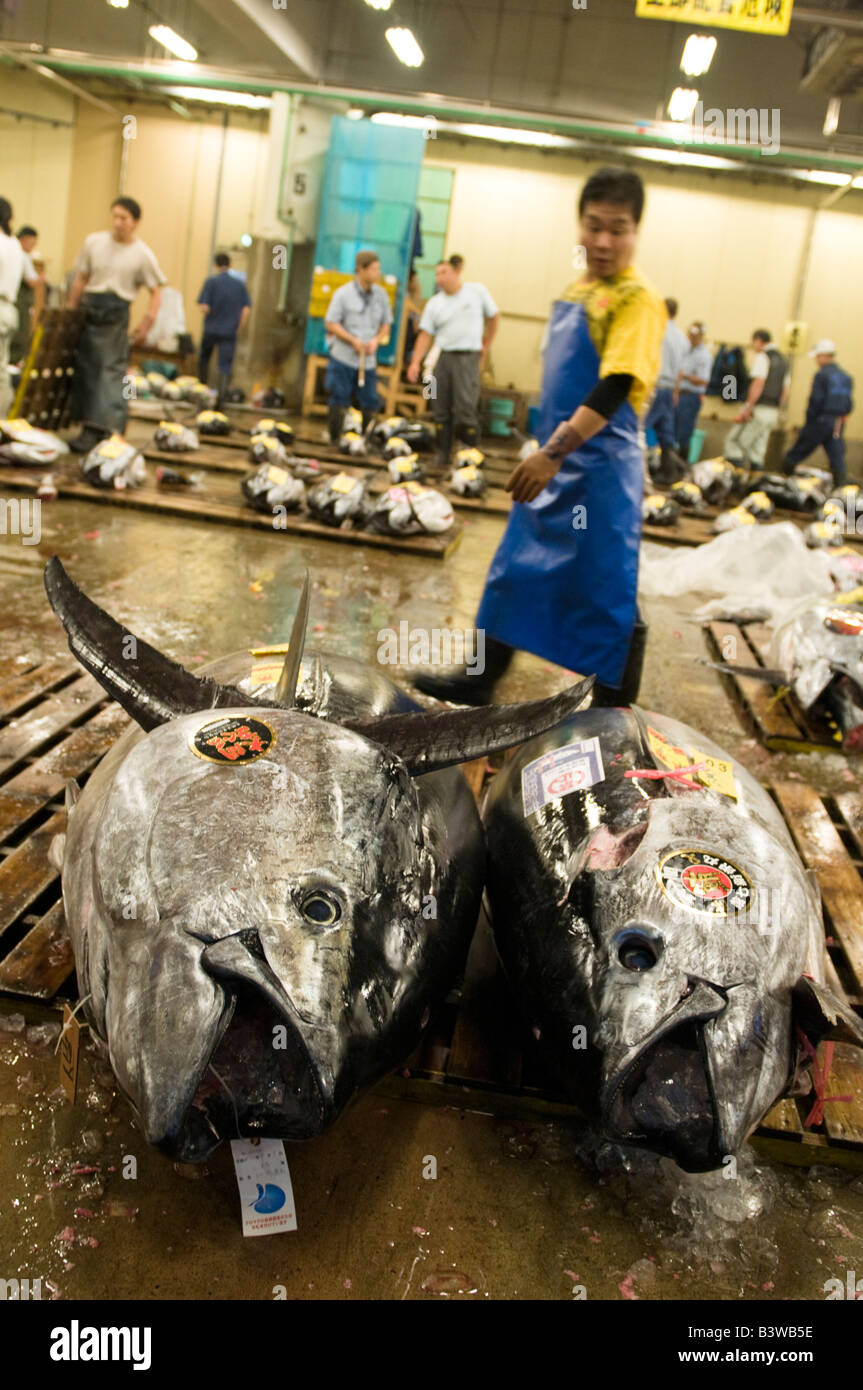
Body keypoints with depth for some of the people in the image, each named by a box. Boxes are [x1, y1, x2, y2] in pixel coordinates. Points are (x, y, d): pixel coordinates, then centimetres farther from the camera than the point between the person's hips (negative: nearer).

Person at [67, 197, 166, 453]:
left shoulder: (142, 255, -2)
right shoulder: (94, 242, 7)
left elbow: (156, 291, 1)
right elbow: (80, 280, 13)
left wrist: (147, 322, -10)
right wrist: (70, 311, 11)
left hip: (116, 315, -4)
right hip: (89, 309, 4)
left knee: (111, 370, -10)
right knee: (84, 368, 3)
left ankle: (98, 429, -12)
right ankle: (90, 427, 10)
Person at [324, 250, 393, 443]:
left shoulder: (381, 294, 7)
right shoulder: (343, 293, -5)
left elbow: (386, 323, 14)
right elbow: (331, 324, -5)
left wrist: (376, 340, -7)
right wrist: (354, 341, -16)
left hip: (368, 361, 4)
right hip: (343, 357, -4)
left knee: (370, 403, 2)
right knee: (339, 402, 1)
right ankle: (335, 441, 12)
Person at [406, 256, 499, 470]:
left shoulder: (477, 291, 3)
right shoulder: (434, 303, 7)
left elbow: (493, 317, 13)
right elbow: (425, 334, 1)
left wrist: (486, 347, 11)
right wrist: (415, 362, -10)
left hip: (468, 358, -3)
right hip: (443, 356, 3)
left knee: (466, 410, -12)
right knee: (442, 411, 5)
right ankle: (442, 456, 14)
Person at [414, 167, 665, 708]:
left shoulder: (637, 299, -12)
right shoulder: (577, 291, 13)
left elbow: (614, 388, -22)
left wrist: (555, 453, -28)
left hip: (600, 469, -8)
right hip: (555, 465, 9)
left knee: (607, 595, 0)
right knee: (516, 571, 16)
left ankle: (614, 717, 13)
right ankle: (480, 680, 30)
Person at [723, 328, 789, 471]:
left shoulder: (763, 357, -7)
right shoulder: (783, 361, 19)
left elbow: (758, 384, -18)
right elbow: (785, 391, 18)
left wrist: (747, 409, -19)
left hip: (757, 409, -8)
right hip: (773, 412, 8)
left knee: (733, 441, -5)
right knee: (757, 451, 11)